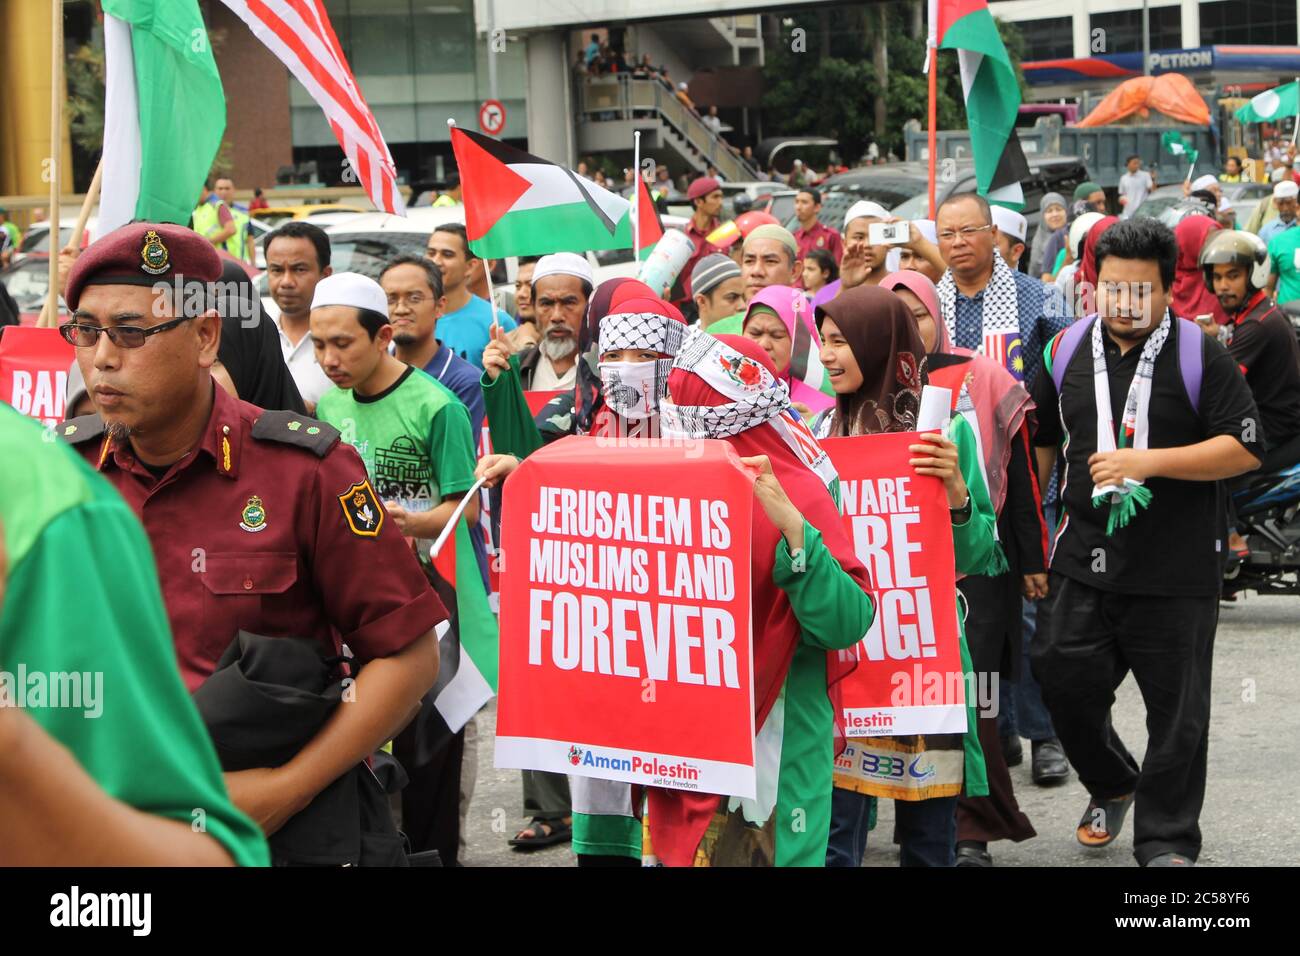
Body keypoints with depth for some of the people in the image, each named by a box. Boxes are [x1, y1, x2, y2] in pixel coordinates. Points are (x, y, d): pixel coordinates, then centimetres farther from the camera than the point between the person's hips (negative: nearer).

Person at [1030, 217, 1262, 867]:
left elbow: (1246, 449, -11)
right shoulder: (1066, 351, 6)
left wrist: (1150, 461, -19)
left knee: (1176, 712, 2)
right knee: (1064, 679, 3)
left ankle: (1166, 841, 16)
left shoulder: (1201, 355, -6)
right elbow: (1038, 442, 18)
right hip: (1083, 561, 3)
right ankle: (1112, 786, 31)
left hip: (1176, 570, -3)